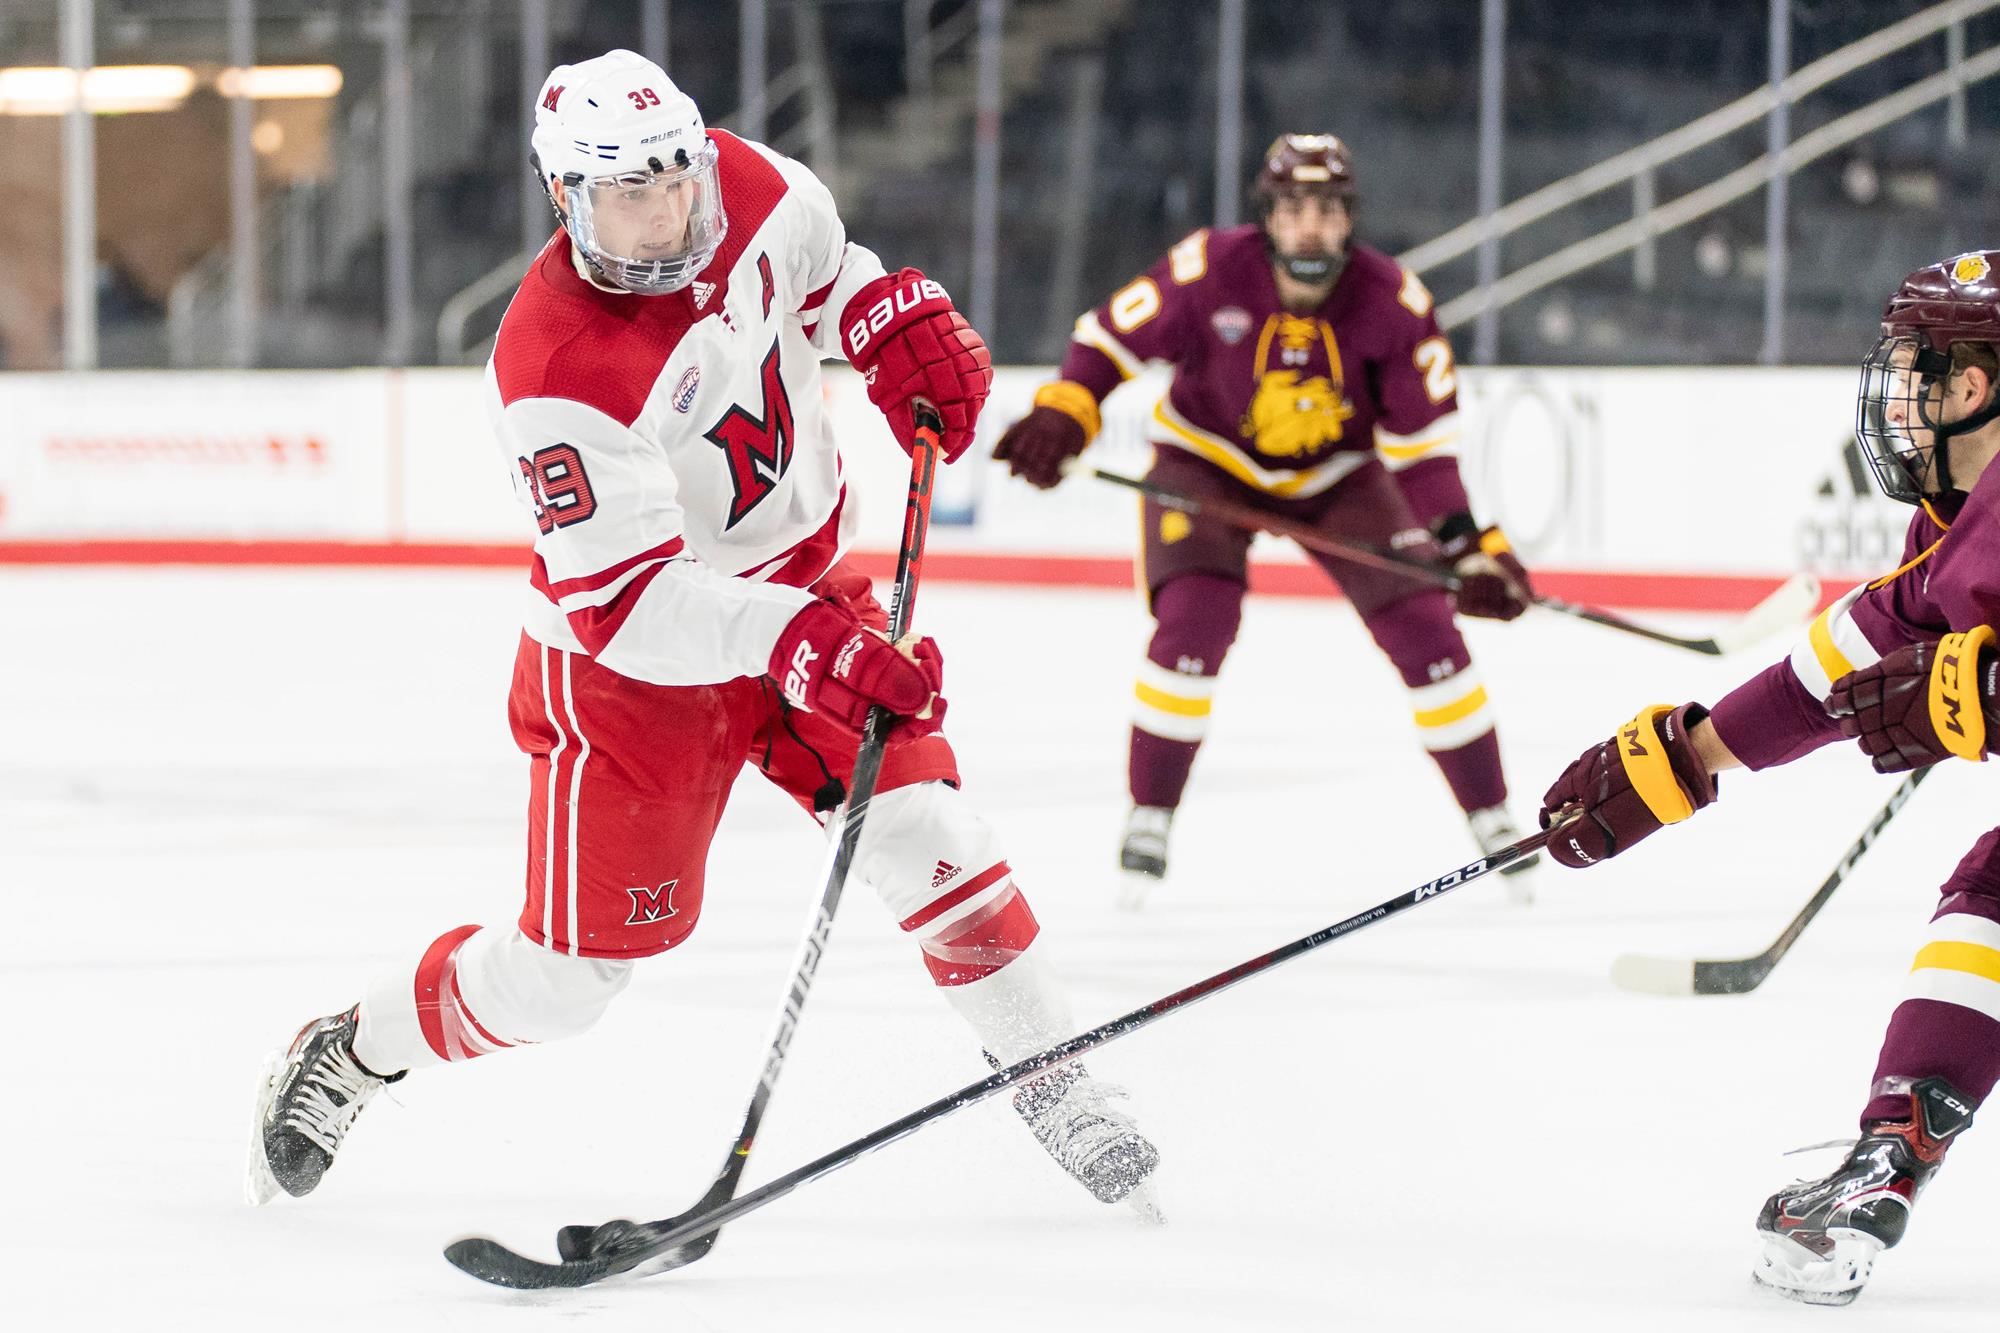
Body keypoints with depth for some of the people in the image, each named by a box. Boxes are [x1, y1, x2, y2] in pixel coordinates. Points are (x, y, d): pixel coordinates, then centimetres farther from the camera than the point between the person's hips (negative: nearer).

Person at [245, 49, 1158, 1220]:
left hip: (803, 585, 5)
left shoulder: (747, 186, -13)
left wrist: (897, 318, -6)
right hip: (630, 651, -5)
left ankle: (1053, 1078, 6)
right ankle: (347, 1057, 26)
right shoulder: (556, 376, -32)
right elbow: (623, 601, -34)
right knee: (572, 971, 1)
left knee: (919, 826, -11)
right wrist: (794, 641, -46)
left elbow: (816, 263, 13)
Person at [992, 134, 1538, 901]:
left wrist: (1468, 545, -25)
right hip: (1207, 460, -1)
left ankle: (1493, 822, 6)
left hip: (1339, 473, 2)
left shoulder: (1391, 301, -22)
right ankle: (1147, 821, -7)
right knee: (1194, 620, -24)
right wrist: (1062, 417, -31)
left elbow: (1421, 439, -18)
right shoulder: (1209, 271, -27)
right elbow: (1112, 338, -15)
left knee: (1423, 627, -10)